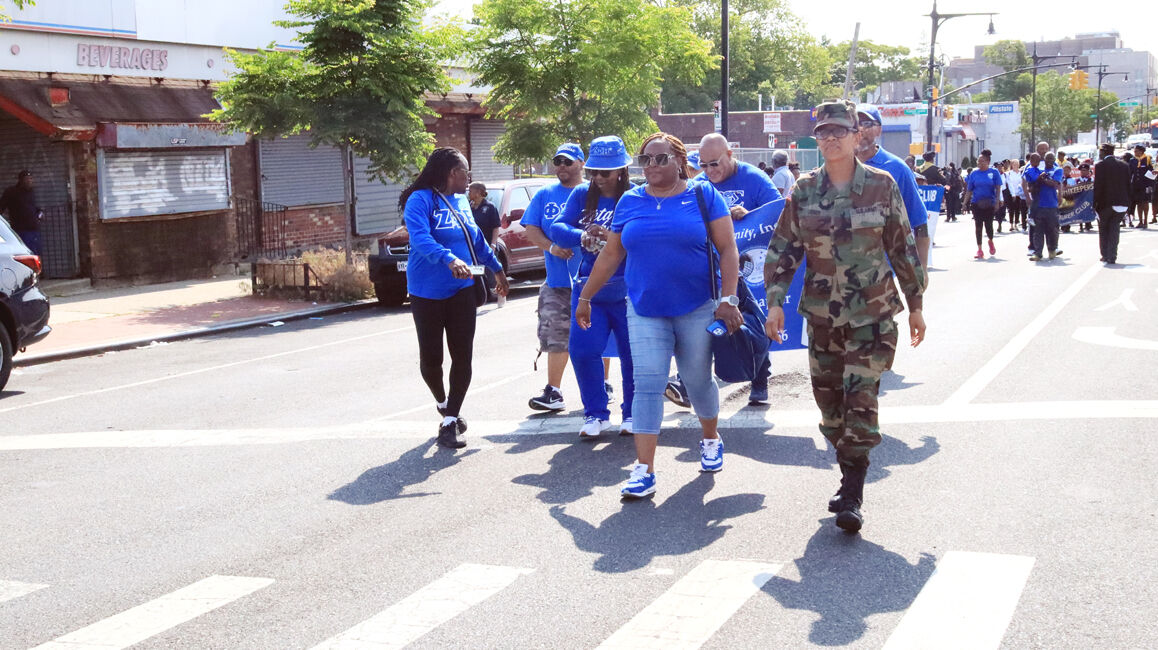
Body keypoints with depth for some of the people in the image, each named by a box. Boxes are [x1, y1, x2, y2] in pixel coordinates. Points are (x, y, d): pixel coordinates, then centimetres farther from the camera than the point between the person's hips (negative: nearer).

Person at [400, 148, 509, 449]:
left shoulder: (462, 201, 11)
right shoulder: (421, 200, -12)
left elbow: (477, 239, 24)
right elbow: (420, 238, -28)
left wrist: (497, 268, 31)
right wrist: (450, 260, -43)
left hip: (461, 290, 6)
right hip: (427, 293, -5)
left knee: (462, 356, -2)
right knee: (431, 357, 3)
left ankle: (450, 421, 6)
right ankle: (443, 403, 32)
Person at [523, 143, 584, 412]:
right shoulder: (544, 195, 10)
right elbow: (530, 229, 6)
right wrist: (550, 246, -13)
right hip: (557, 280, 2)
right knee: (556, 335, 3)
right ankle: (553, 392, 9)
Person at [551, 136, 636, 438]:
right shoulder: (582, 195, 6)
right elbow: (557, 228, -3)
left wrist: (613, 237, -32)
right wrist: (582, 236, -24)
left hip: (628, 290, -3)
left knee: (632, 353, 4)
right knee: (582, 349, -3)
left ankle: (633, 413, 23)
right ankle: (596, 413, 14)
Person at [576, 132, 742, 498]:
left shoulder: (703, 195, -1)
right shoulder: (630, 202, 7)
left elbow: (728, 250, -4)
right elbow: (610, 256, 14)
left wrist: (728, 299, -13)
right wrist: (585, 297, 15)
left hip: (697, 308, -2)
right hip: (645, 310, 2)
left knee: (699, 381, 11)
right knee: (647, 385, -5)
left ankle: (711, 440, 38)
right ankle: (644, 470, -5)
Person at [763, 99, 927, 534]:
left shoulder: (880, 185, -3)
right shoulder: (804, 190, 2)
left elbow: (904, 248, 4)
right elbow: (783, 249, 5)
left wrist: (915, 305, 7)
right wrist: (775, 302, -5)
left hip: (872, 313, -3)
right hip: (821, 314, 3)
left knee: (860, 399, -10)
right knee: (828, 400, 9)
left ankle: (851, 497, -7)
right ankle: (850, 478, 28)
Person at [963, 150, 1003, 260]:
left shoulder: (994, 172, -2)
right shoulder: (974, 173, 4)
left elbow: (998, 188, -3)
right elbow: (969, 190, 6)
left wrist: (997, 202, -11)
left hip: (990, 203, -2)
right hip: (976, 203, 2)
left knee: (988, 225, 0)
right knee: (978, 226, 1)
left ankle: (991, 241, 32)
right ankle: (979, 250, 8)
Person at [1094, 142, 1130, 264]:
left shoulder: (1100, 165, -9)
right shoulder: (1124, 165, 5)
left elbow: (1097, 186, -12)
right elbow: (1128, 185, 7)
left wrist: (1094, 204, -7)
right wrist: (1128, 203, 12)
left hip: (1105, 204, -3)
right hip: (1121, 203, 3)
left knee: (1103, 231, 13)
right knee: (1114, 230, 7)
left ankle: (1105, 255, 14)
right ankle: (1112, 257, 2)